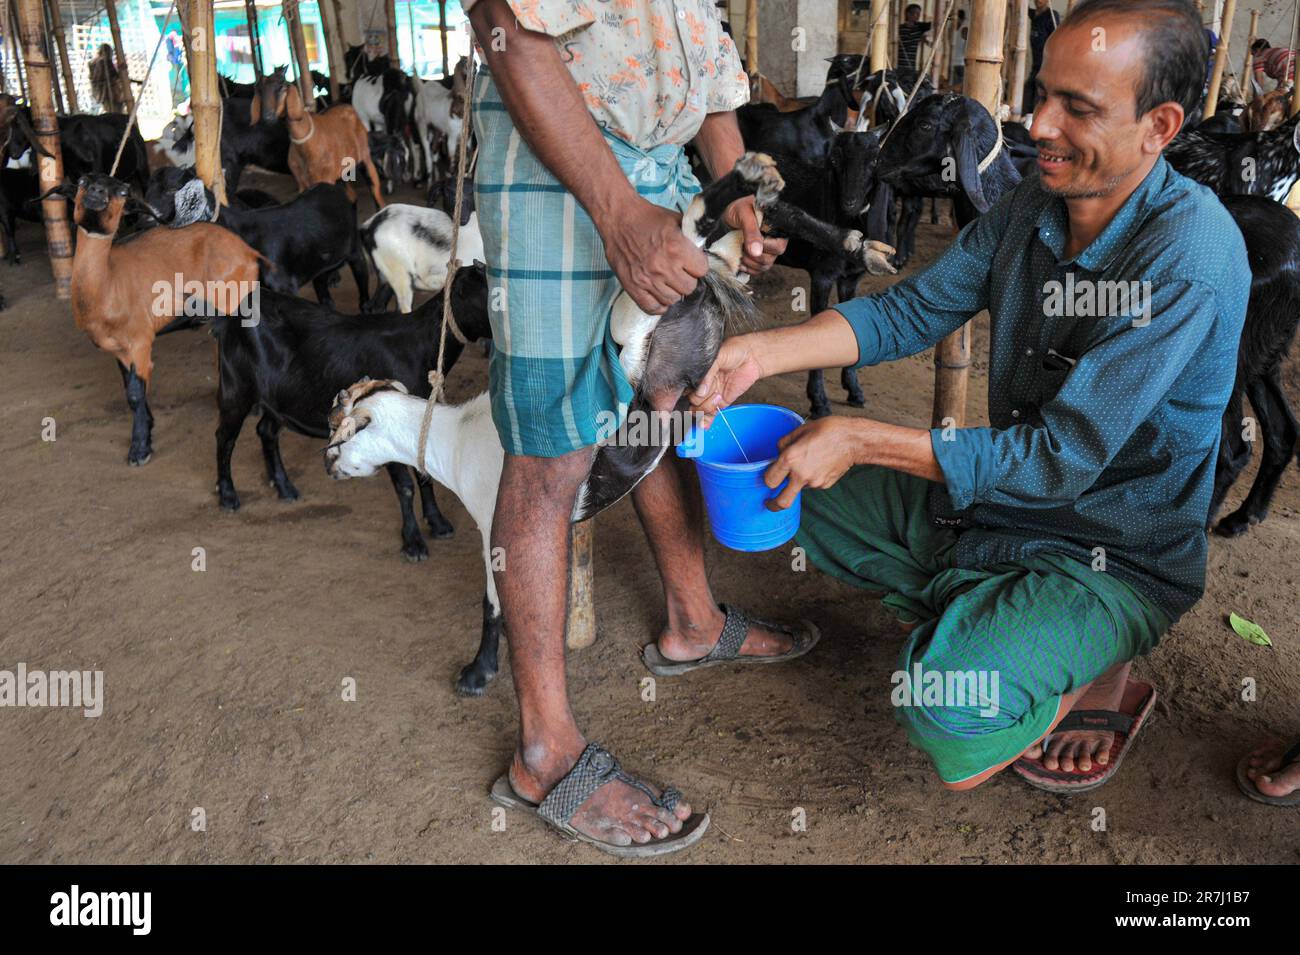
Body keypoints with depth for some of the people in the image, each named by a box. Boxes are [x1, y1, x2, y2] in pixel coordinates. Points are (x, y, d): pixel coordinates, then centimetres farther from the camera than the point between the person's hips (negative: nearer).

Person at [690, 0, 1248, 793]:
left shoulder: (1191, 256, -28)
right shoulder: (1029, 208, -3)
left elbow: (1063, 459, -29)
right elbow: (913, 311, 1)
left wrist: (860, 439, -27)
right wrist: (763, 353, -14)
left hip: (1116, 556, -7)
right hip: (1005, 495, 8)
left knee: (946, 708, -30)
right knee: (816, 499, 6)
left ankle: (1098, 675, 3)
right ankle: (968, 619, 12)